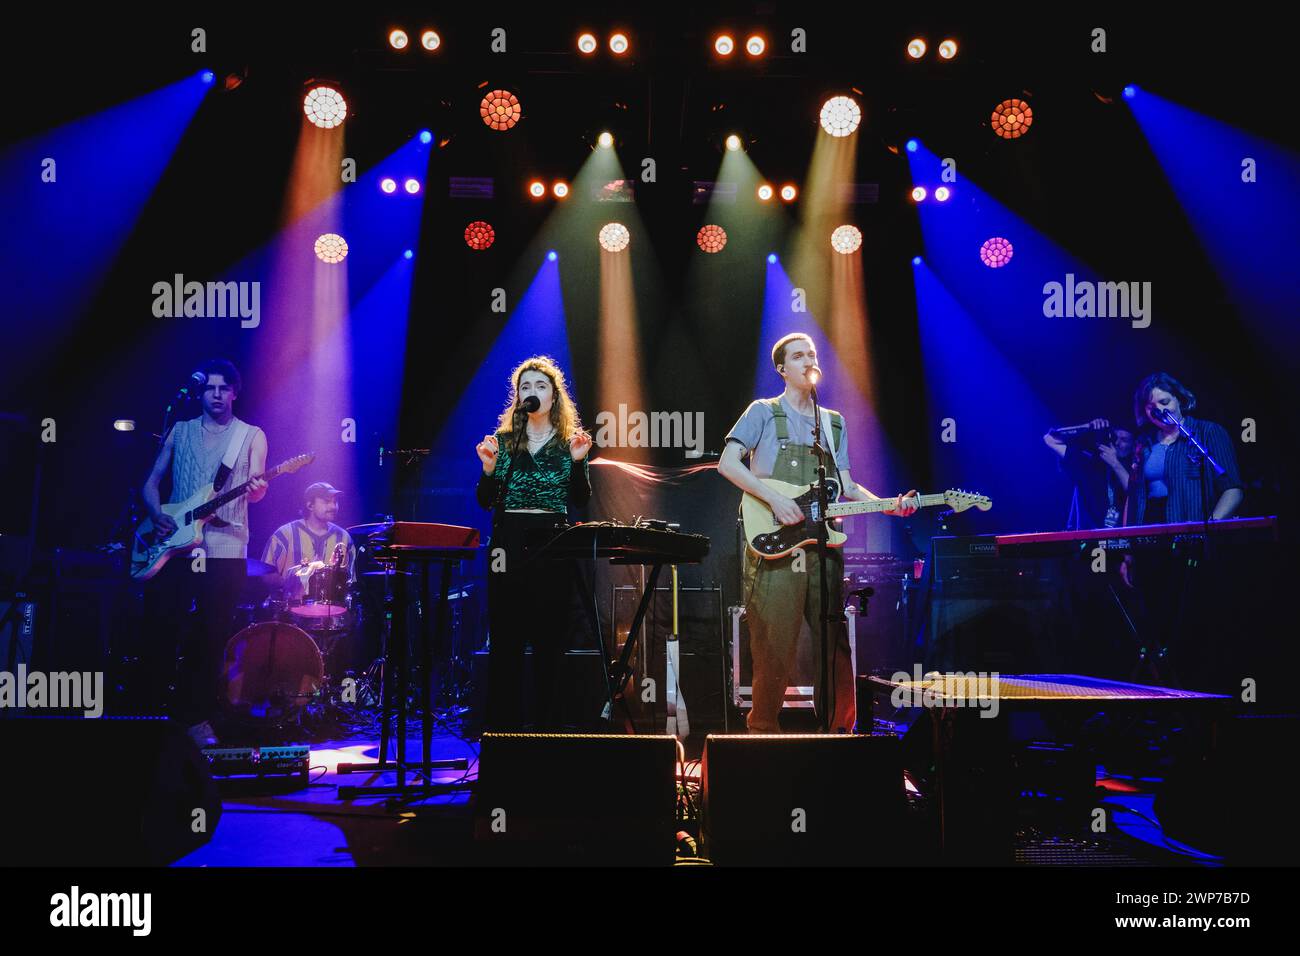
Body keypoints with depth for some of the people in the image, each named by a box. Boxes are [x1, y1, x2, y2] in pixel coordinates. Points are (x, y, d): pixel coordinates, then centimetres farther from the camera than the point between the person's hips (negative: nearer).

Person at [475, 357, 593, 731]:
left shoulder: (570, 441, 8)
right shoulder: (503, 438, 10)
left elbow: (580, 501, 1)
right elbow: (486, 501, 7)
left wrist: (578, 462, -13)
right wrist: (488, 468, -11)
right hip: (509, 545, 1)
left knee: (550, 638, 3)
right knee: (504, 637, 1)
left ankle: (548, 725, 11)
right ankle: (503, 724, 8)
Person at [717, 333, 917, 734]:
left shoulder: (834, 423, 19)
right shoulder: (764, 412, 4)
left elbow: (847, 487, 16)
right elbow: (727, 463, -6)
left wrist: (888, 506, -1)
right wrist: (775, 499, -16)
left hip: (822, 547, 5)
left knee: (834, 645, 5)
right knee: (774, 646, -5)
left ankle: (838, 729, 16)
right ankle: (764, 731, 6)